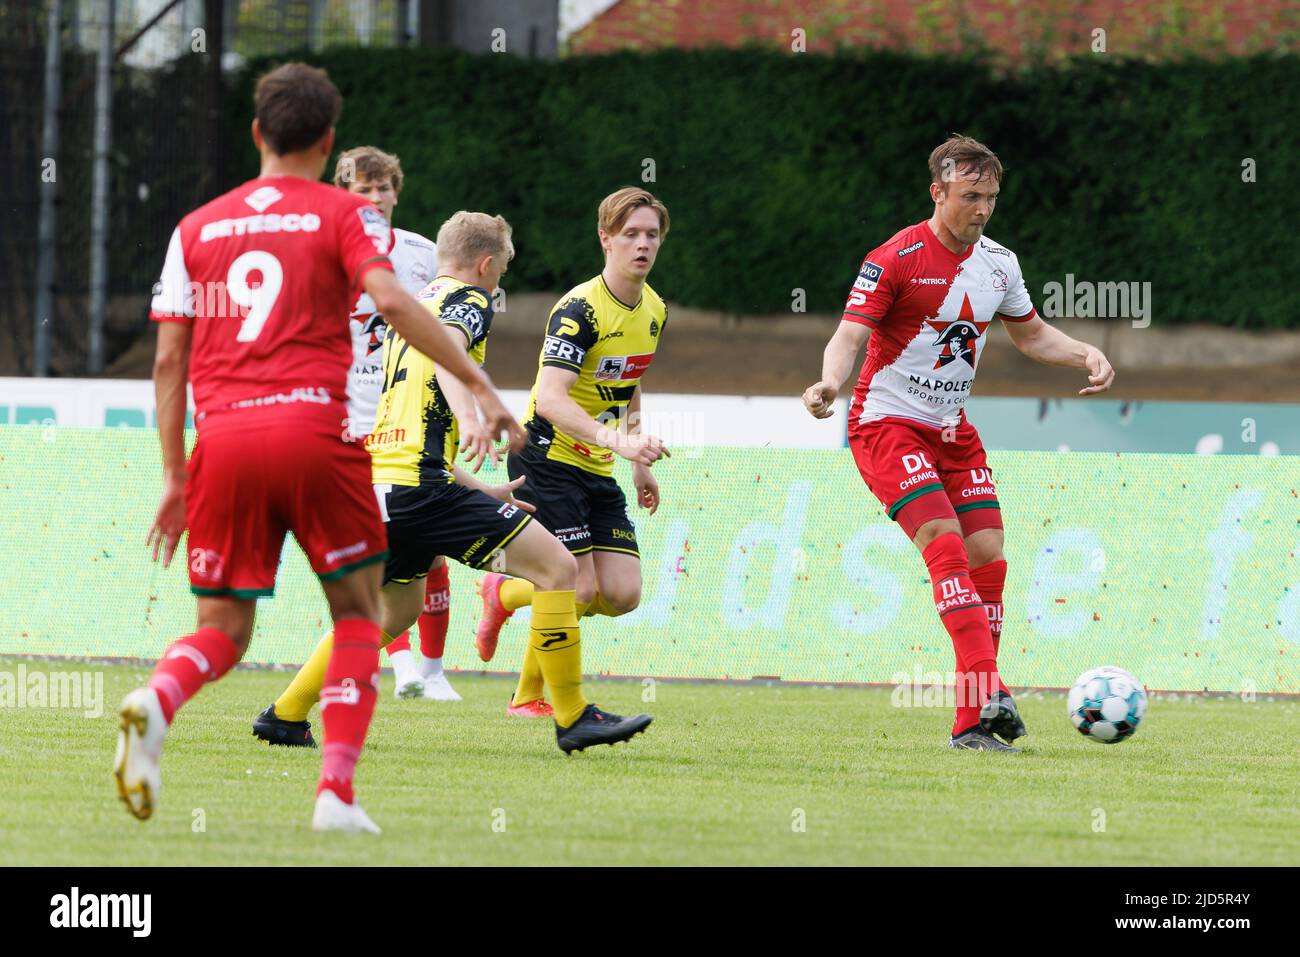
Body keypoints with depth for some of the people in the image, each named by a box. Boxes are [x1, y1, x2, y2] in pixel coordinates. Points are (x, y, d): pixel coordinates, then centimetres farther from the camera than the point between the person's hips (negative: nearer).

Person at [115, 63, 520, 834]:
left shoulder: (197, 229, 17)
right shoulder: (344, 215, 7)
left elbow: (169, 359, 13)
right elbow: (390, 300, -12)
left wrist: (174, 477, 17)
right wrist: (479, 384, -12)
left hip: (223, 440, 3)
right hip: (314, 427, -3)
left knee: (223, 630, 8)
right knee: (357, 613, 13)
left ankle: (156, 703, -25)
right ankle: (338, 792, 0)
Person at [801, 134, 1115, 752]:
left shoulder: (998, 263, 6)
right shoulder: (895, 259, -14)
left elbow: (1031, 335, 21)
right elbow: (850, 335, -20)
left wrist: (1085, 354, 3)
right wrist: (830, 381, -41)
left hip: (952, 430, 7)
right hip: (886, 424, -7)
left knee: (987, 555, -4)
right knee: (946, 543, -23)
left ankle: (972, 722, 3)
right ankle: (989, 690, -33)